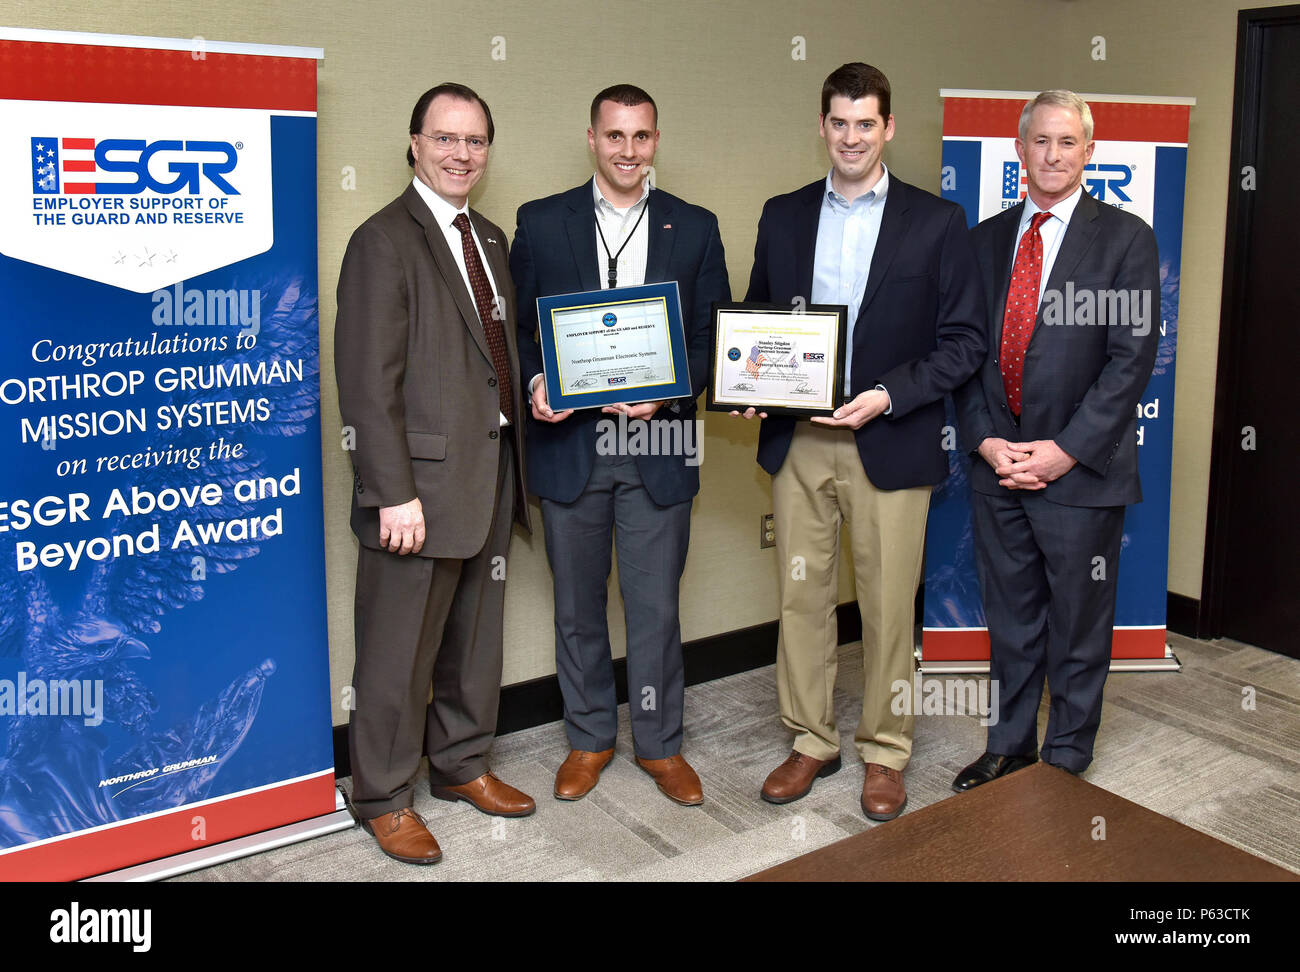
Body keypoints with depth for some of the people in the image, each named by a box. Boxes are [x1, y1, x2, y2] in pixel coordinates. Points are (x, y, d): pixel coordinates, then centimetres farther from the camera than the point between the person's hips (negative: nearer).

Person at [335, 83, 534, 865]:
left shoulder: (491, 240, 14)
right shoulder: (384, 241, -11)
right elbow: (369, 383, -16)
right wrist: (395, 494, -20)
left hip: (492, 474, 8)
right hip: (422, 483, -8)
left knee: (477, 636, 19)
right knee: (401, 648, 4)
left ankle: (463, 764, 37)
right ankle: (384, 797, 21)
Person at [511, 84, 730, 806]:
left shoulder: (694, 228, 6)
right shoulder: (540, 222, 4)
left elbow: (712, 334, 4)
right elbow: (515, 325, 7)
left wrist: (667, 392, -13)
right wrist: (534, 382, -13)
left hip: (657, 446, 0)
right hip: (568, 442, 1)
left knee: (656, 606, 6)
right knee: (577, 605, 12)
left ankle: (659, 743, 25)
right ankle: (589, 738, 30)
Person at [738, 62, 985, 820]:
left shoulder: (937, 222, 0)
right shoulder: (783, 216, 9)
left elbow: (965, 340, -3)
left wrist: (889, 396, -16)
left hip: (889, 443, -3)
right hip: (797, 441, 3)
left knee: (888, 607, 6)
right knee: (801, 596, 10)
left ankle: (886, 751, 23)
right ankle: (813, 740, 26)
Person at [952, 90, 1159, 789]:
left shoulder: (1125, 238, -3)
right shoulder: (985, 238, 9)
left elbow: (1132, 357, -9)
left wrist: (1063, 451, -14)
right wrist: (986, 440, -5)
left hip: (1080, 468, -3)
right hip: (996, 465, 4)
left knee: (1078, 626, 9)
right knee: (1009, 618, 15)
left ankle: (1066, 760, 25)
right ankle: (1009, 745, 31)